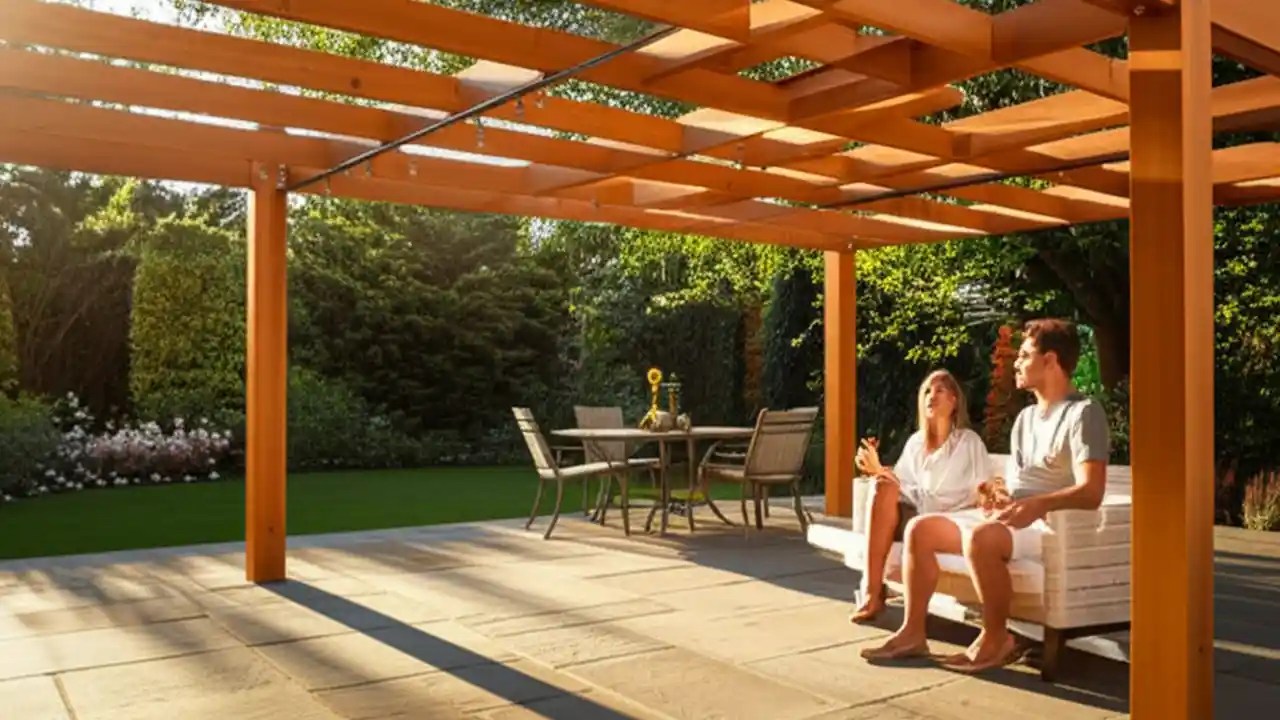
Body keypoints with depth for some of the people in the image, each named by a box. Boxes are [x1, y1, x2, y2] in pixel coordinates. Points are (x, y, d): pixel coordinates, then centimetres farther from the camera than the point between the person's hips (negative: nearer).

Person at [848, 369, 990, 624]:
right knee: (884, 486, -30)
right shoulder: (915, 441, 15)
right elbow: (898, 484, 9)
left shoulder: (969, 441, 3)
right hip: (913, 515, 4)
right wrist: (878, 470, -8)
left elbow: (980, 496, 1)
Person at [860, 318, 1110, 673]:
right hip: (1011, 517, 9)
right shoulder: (1026, 416, 18)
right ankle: (913, 633, -2)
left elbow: (1091, 492, -21)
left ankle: (996, 640, -17)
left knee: (979, 537, -37)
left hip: (1053, 524, -9)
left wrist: (1036, 505, -35)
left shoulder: (1083, 413, -9)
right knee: (920, 528, -4)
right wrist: (998, 497, -6)